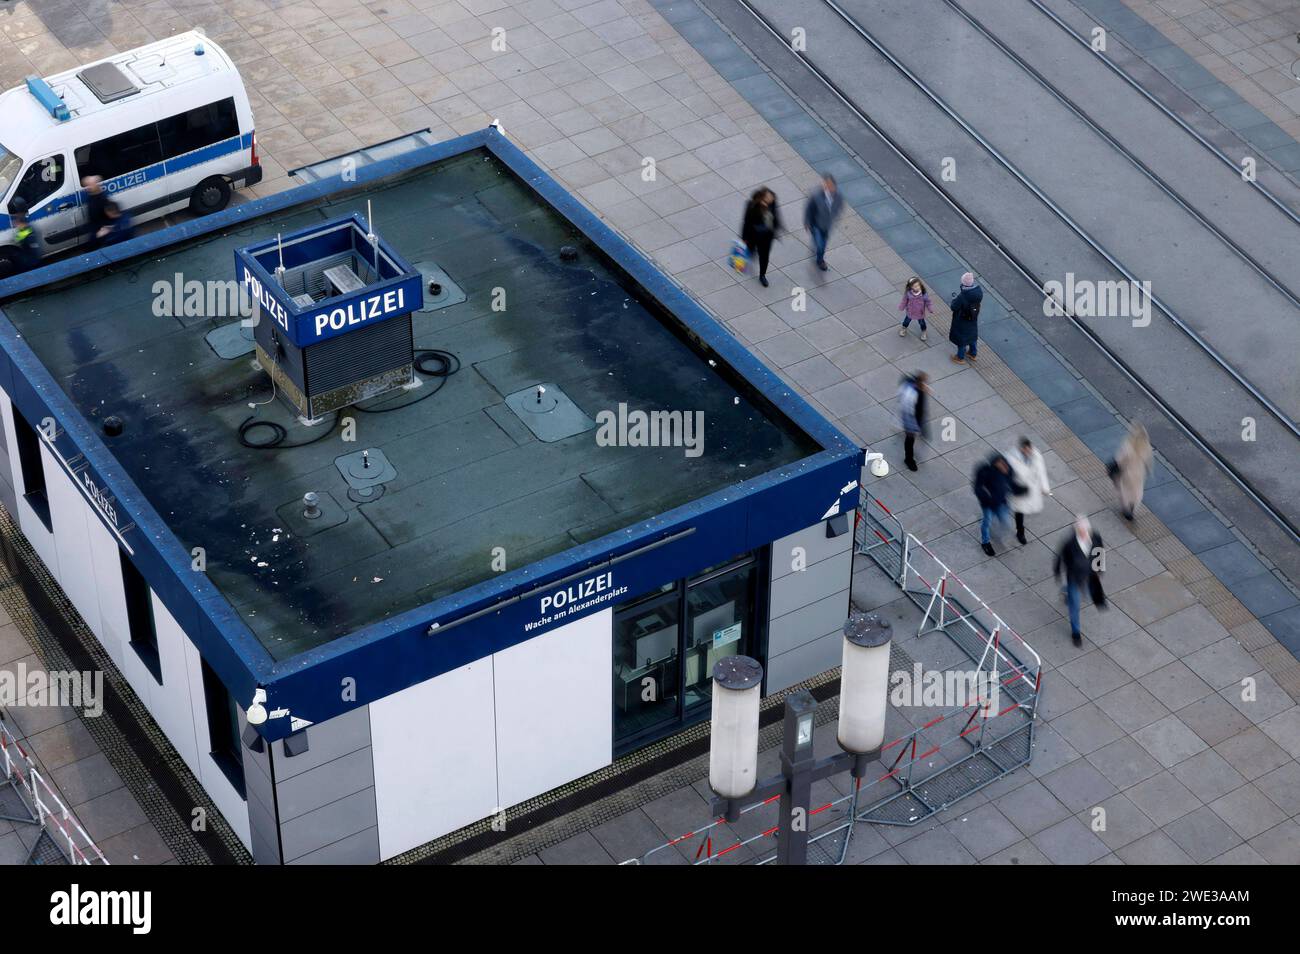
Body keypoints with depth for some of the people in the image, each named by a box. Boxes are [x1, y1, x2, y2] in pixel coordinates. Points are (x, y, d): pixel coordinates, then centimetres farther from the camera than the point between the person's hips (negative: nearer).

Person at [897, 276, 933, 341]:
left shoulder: (924, 294, -30)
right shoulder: (908, 293, -28)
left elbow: (928, 302, -15)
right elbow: (904, 301, -10)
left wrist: (931, 308, -27)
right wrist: (901, 308, 2)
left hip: (920, 313, -1)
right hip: (910, 312, 1)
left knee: (921, 322, 23)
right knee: (907, 320, 28)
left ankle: (924, 332, 53)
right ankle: (904, 328, 59)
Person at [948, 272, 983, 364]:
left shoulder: (962, 296, -39)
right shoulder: (979, 291, -21)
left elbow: (953, 307, -26)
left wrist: (954, 299, -5)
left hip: (962, 321, -5)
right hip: (973, 320, 5)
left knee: (961, 338, 20)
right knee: (972, 336, 29)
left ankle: (961, 358, 40)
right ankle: (973, 354, 50)